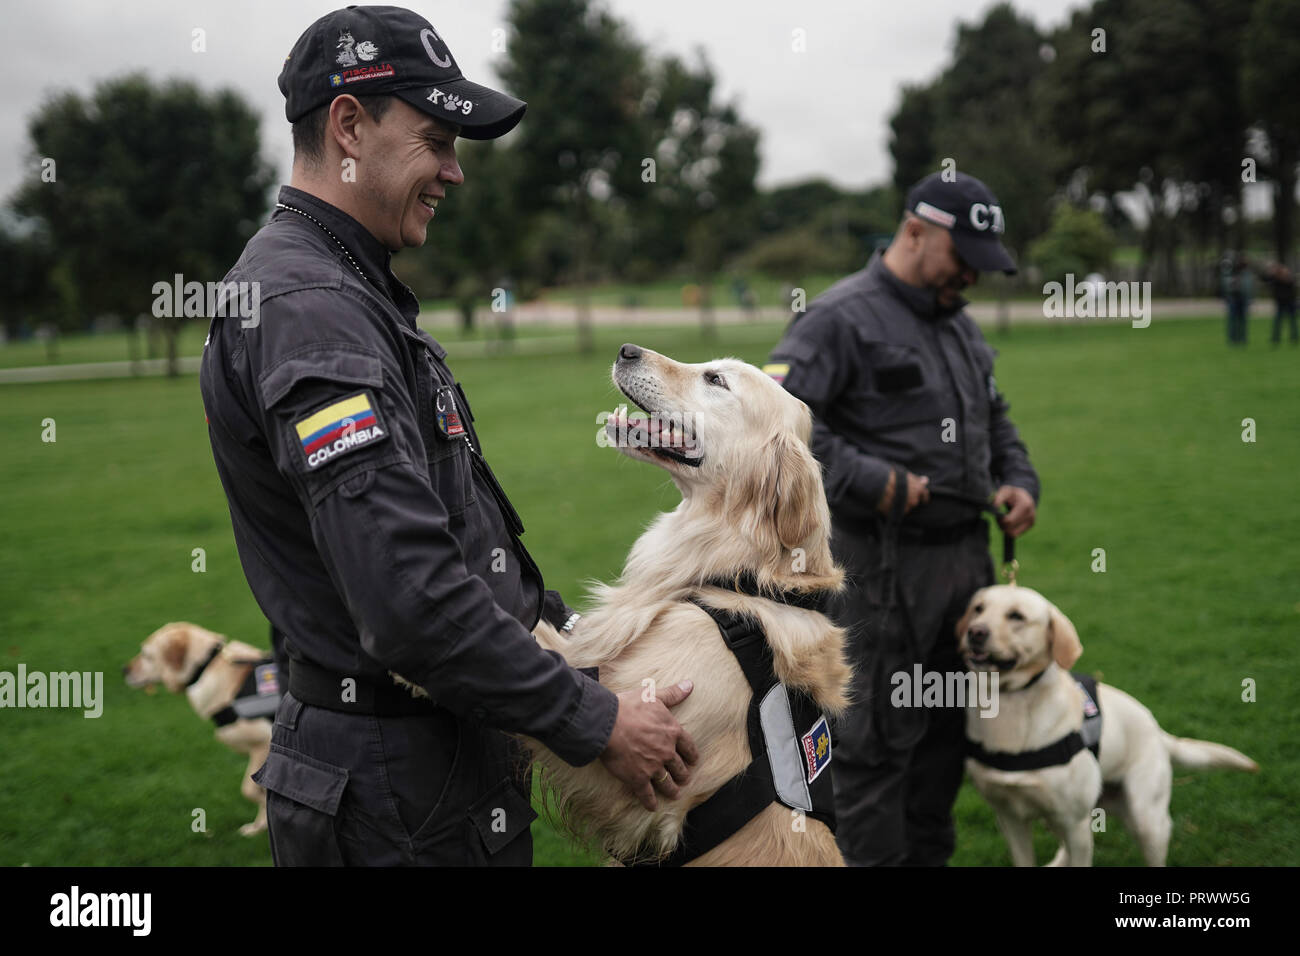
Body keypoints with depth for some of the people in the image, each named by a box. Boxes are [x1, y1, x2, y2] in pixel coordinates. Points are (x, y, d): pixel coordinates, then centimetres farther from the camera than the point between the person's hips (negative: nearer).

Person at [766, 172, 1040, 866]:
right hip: (886, 566, -9)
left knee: (946, 726, 18)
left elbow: (994, 420, 28)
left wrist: (1018, 481, 9)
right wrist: (871, 483, -24)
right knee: (877, 738, 0)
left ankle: (928, 855, 34)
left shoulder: (958, 325, 17)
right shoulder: (842, 319, -11)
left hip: (966, 553, 9)